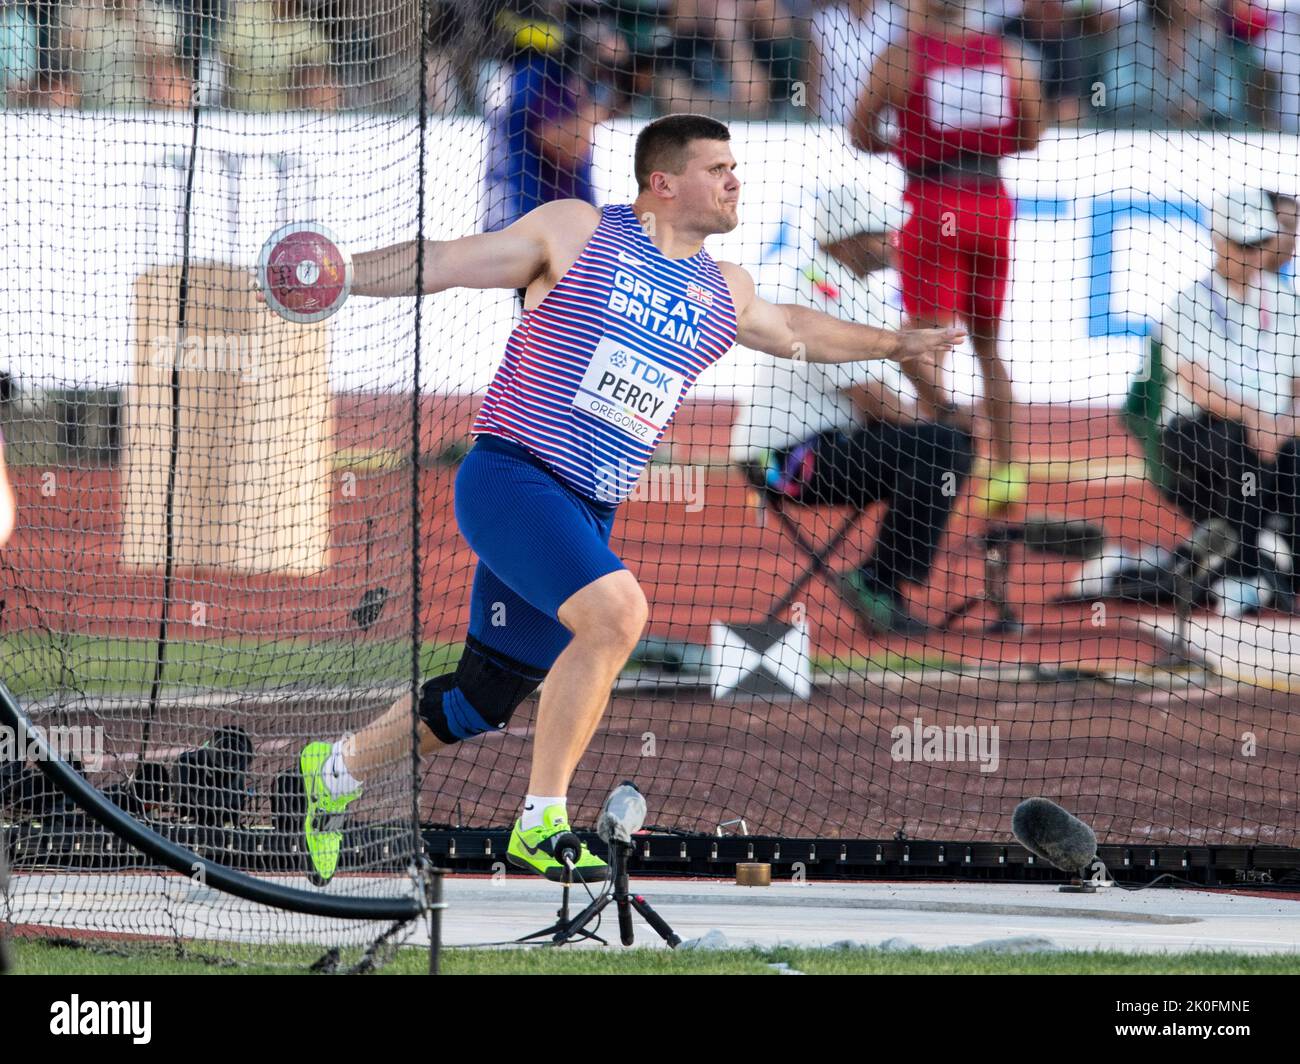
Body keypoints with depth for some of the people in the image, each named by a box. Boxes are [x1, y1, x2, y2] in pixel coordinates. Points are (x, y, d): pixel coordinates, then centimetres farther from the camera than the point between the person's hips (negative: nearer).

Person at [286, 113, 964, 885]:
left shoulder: (726, 293, 15)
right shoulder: (576, 233, -2)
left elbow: (795, 330, 37)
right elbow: (441, 265, 1)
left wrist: (896, 344, 44)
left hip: (587, 516, 7)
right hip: (510, 475, -7)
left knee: (484, 702, 10)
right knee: (616, 611, -29)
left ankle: (337, 770, 36)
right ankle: (540, 822, -21)